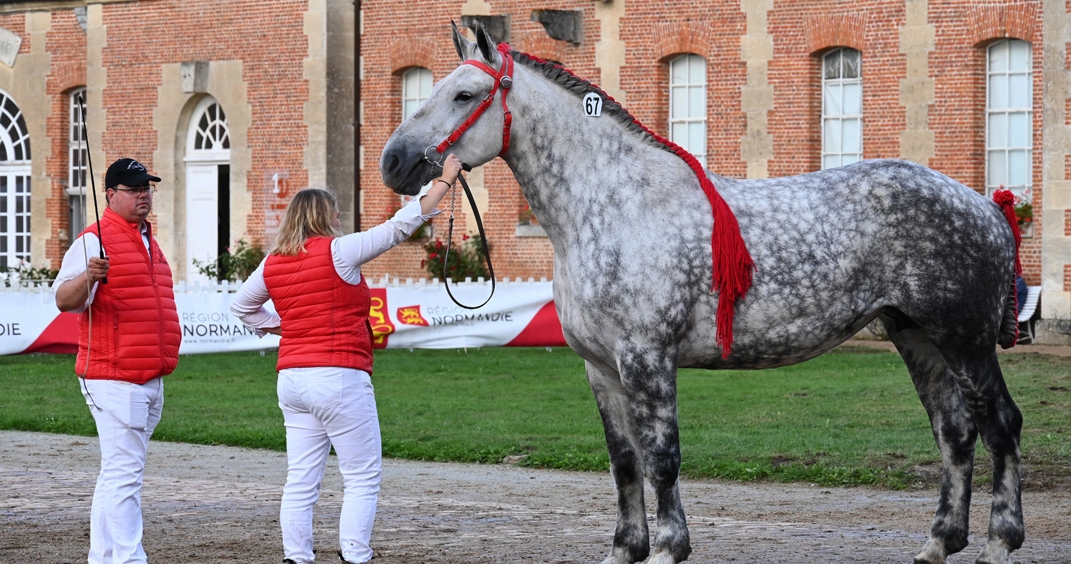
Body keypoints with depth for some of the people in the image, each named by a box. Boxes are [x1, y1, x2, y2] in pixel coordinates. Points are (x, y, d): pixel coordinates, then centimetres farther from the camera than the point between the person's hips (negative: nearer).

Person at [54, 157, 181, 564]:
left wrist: (165, 356, 22)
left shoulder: (148, 242, 18)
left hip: (150, 379, 9)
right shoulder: (94, 241, -9)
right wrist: (88, 276, -41)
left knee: (116, 474, 12)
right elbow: (64, 300, -21)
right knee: (124, 473, -13)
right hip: (114, 379, -9)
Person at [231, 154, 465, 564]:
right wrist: (445, 182, -3)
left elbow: (242, 306, 24)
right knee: (362, 478, 0)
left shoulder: (273, 263, 9)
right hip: (339, 377, -7)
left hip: (291, 377, 7)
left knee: (300, 482, 8)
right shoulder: (337, 252, -9)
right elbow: (399, 227, -8)